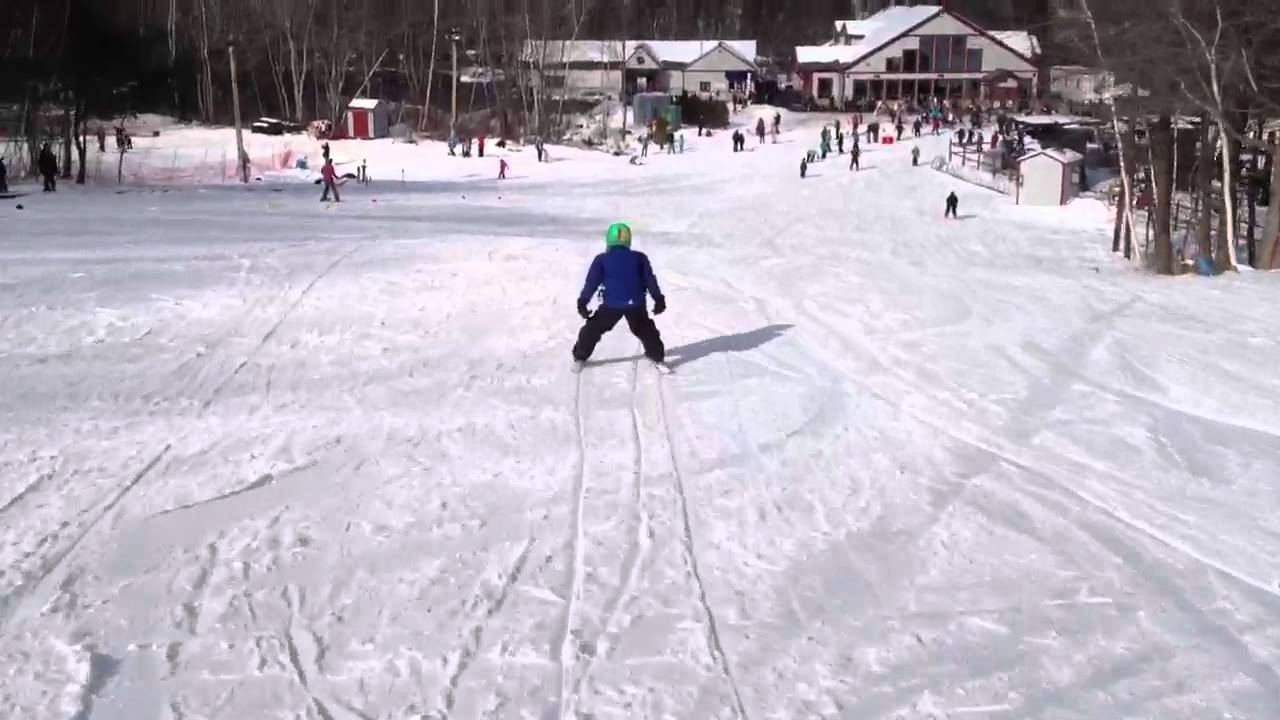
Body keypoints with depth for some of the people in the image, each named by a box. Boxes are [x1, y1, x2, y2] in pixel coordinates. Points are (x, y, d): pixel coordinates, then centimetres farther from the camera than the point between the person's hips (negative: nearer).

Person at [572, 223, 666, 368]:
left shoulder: (602, 259, 0)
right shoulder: (639, 258, 6)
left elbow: (591, 282, -3)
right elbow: (650, 280, 7)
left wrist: (582, 302, 0)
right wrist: (658, 299, 13)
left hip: (611, 304, -2)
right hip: (636, 304, 2)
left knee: (593, 329, 12)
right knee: (646, 330, 23)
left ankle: (580, 357, 12)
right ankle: (656, 356, 25)